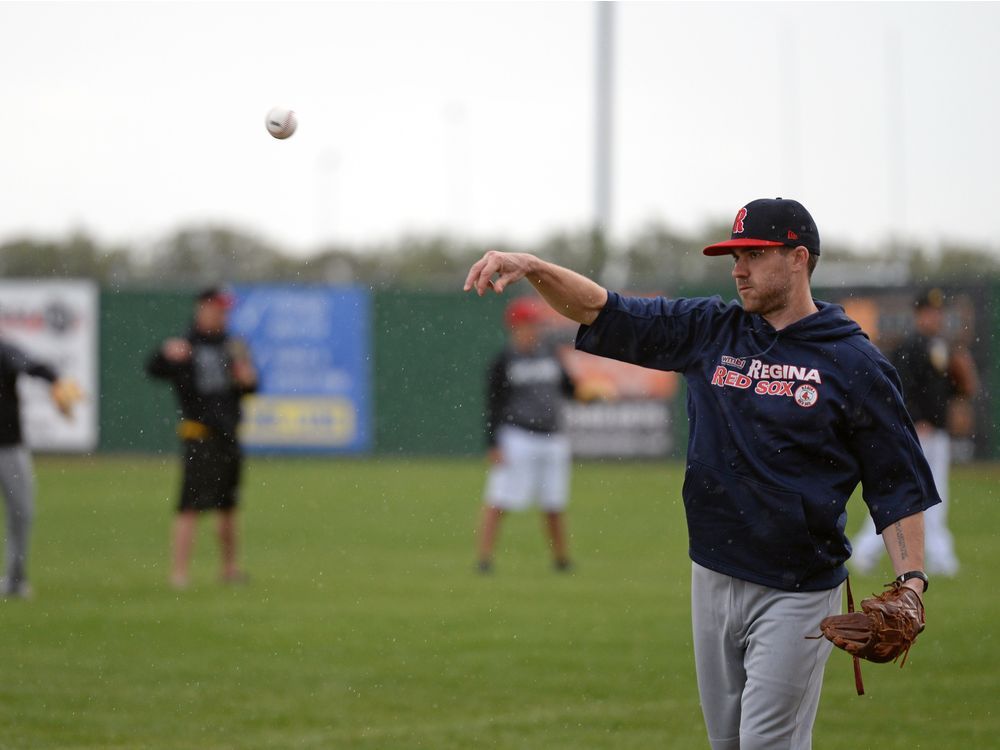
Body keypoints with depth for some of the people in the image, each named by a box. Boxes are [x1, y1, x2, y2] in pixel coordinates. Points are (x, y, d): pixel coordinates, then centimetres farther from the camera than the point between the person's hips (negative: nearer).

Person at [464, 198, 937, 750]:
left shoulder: (854, 362, -4)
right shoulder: (710, 331, 8)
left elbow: (899, 486, -3)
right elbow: (600, 310, 4)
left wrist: (911, 582, -15)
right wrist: (534, 268, -13)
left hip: (796, 594, -5)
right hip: (713, 576, 5)